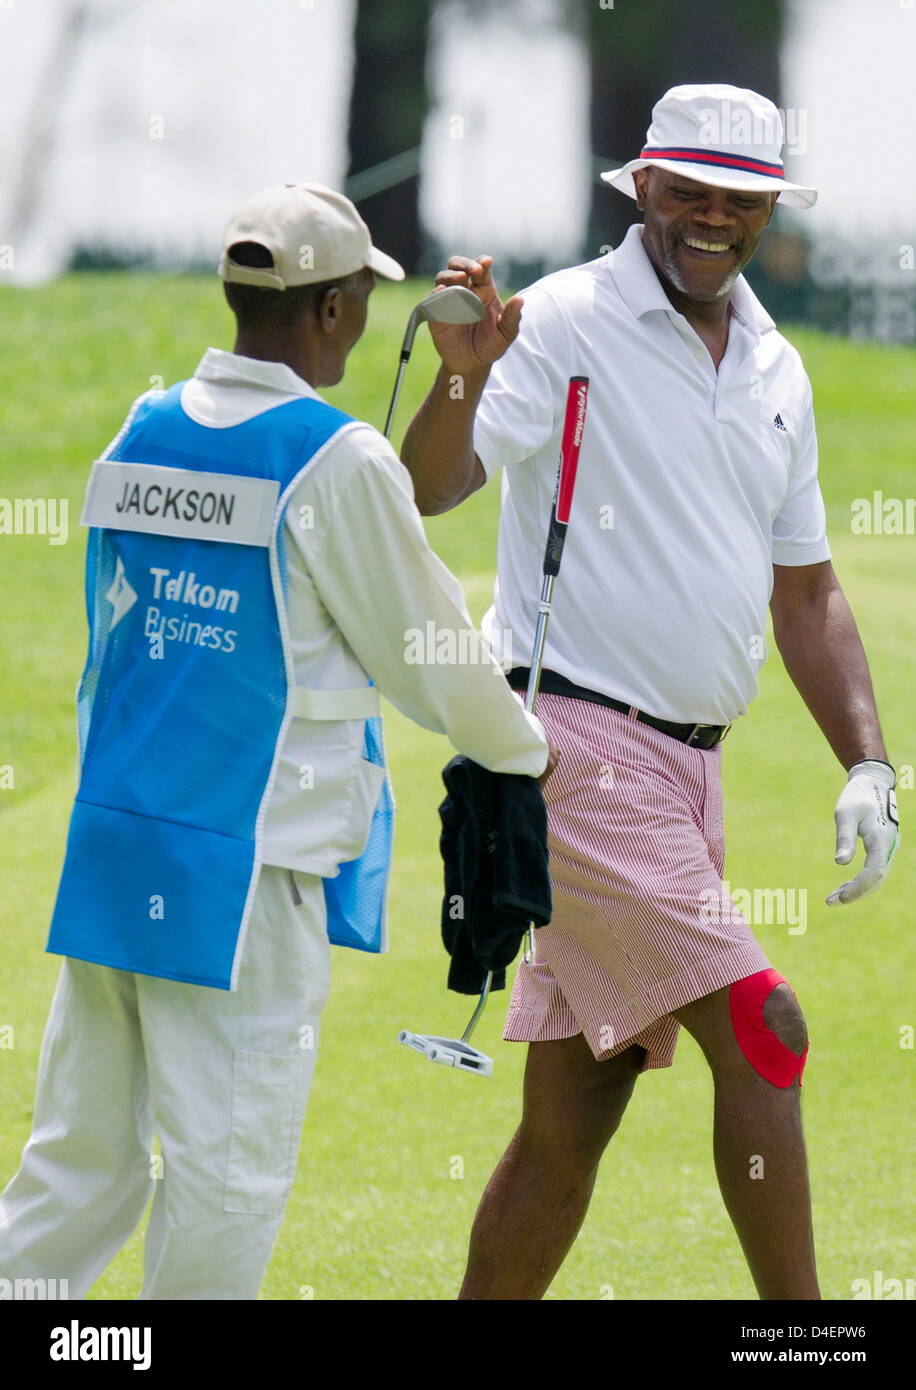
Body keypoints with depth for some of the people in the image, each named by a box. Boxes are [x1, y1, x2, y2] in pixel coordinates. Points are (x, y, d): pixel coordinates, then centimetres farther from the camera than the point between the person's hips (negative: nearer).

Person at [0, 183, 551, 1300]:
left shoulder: (142, 434, 8)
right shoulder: (337, 461, -11)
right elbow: (427, 654, -2)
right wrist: (523, 750, 17)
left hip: (108, 846, 6)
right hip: (249, 871, -6)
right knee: (228, 1164, 1)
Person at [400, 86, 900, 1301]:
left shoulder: (777, 372, 15)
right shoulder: (566, 323, -7)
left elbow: (804, 590, 22)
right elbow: (428, 489, -19)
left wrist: (866, 764, 13)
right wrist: (464, 377, -38)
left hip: (687, 766, 7)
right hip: (574, 741, -7)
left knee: (574, 1115, 7)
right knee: (763, 1033, -14)